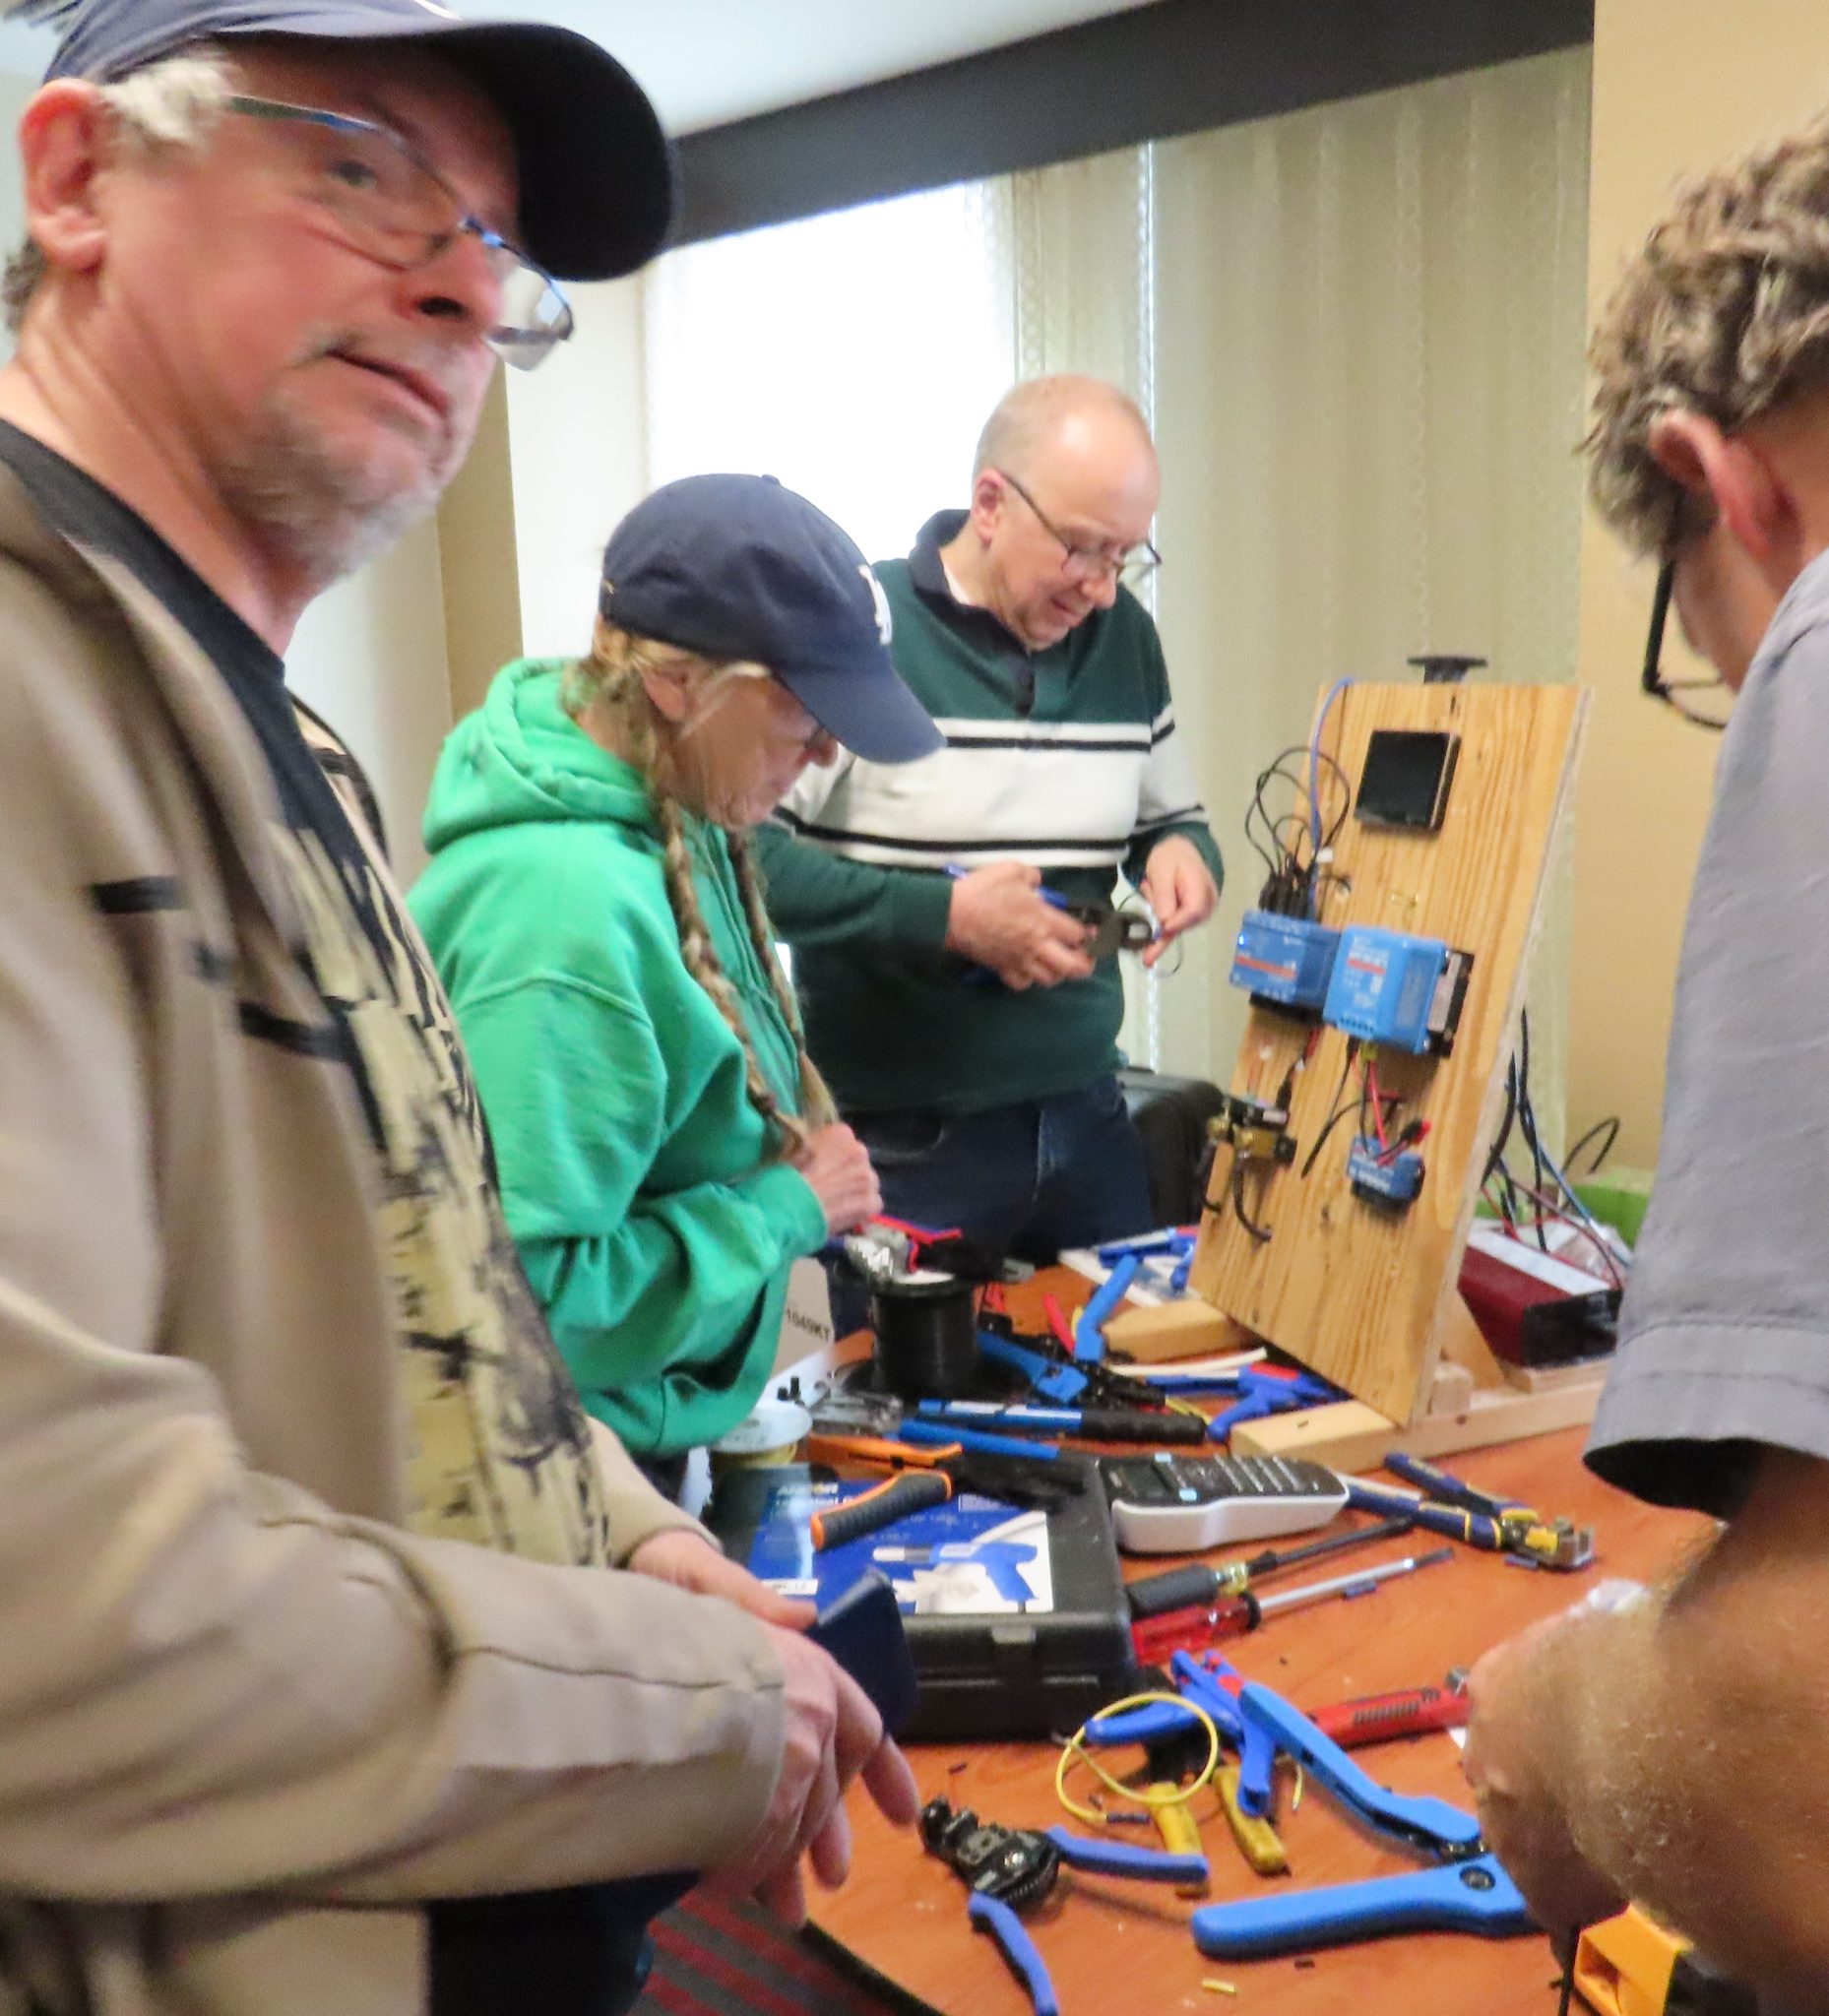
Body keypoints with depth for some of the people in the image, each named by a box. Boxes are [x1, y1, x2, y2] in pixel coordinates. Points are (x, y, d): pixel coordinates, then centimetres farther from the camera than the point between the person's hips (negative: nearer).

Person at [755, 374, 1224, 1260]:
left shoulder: (1124, 637, 6)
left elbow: (1173, 816, 19)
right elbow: (744, 854, -17)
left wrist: (1182, 852, -4)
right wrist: (942, 916, -21)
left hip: (1086, 1117, 6)